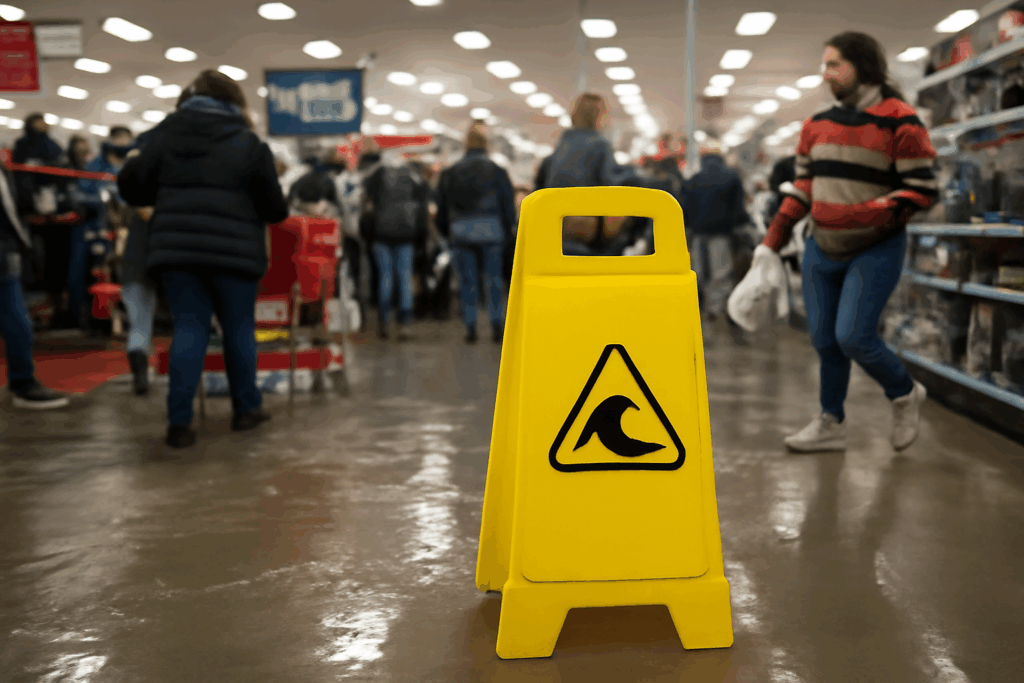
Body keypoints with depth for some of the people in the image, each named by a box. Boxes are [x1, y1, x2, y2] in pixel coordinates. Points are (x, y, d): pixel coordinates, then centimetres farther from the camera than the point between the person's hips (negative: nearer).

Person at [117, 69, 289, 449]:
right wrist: (272, 213, 22)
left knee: (189, 328, 5)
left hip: (176, 246, 2)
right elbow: (275, 208, -1)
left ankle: (179, 421, -2)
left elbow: (130, 185, 7)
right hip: (233, 248, -2)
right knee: (239, 328, 12)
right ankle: (246, 408, 23)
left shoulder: (166, 135, 8)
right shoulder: (249, 143, 2)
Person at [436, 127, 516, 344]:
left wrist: (447, 231, 22)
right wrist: (507, 232, 11)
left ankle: (470, 328, 3)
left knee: (467, 280, 5)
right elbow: (509, 204, 1)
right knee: (494, 278, 3)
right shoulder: (497, 171, 4)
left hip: (461, 231, 2)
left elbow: (442, 206, 12)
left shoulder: (450, 173, 12)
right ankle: (497, 327, 1)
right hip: (490, 230, -1)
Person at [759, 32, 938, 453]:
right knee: (824, 340, 7)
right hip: (823, 250, 6)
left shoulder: (899, 121, -11)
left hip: (876, 250, -6)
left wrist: (871, 213, -27)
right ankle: (831, 424, 22)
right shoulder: (817, 125, 8)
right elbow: (802, 188, 14)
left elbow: (923, 189, -12)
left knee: (853, 336, -14)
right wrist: (772, 243, 8)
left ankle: (905, 394, 14)